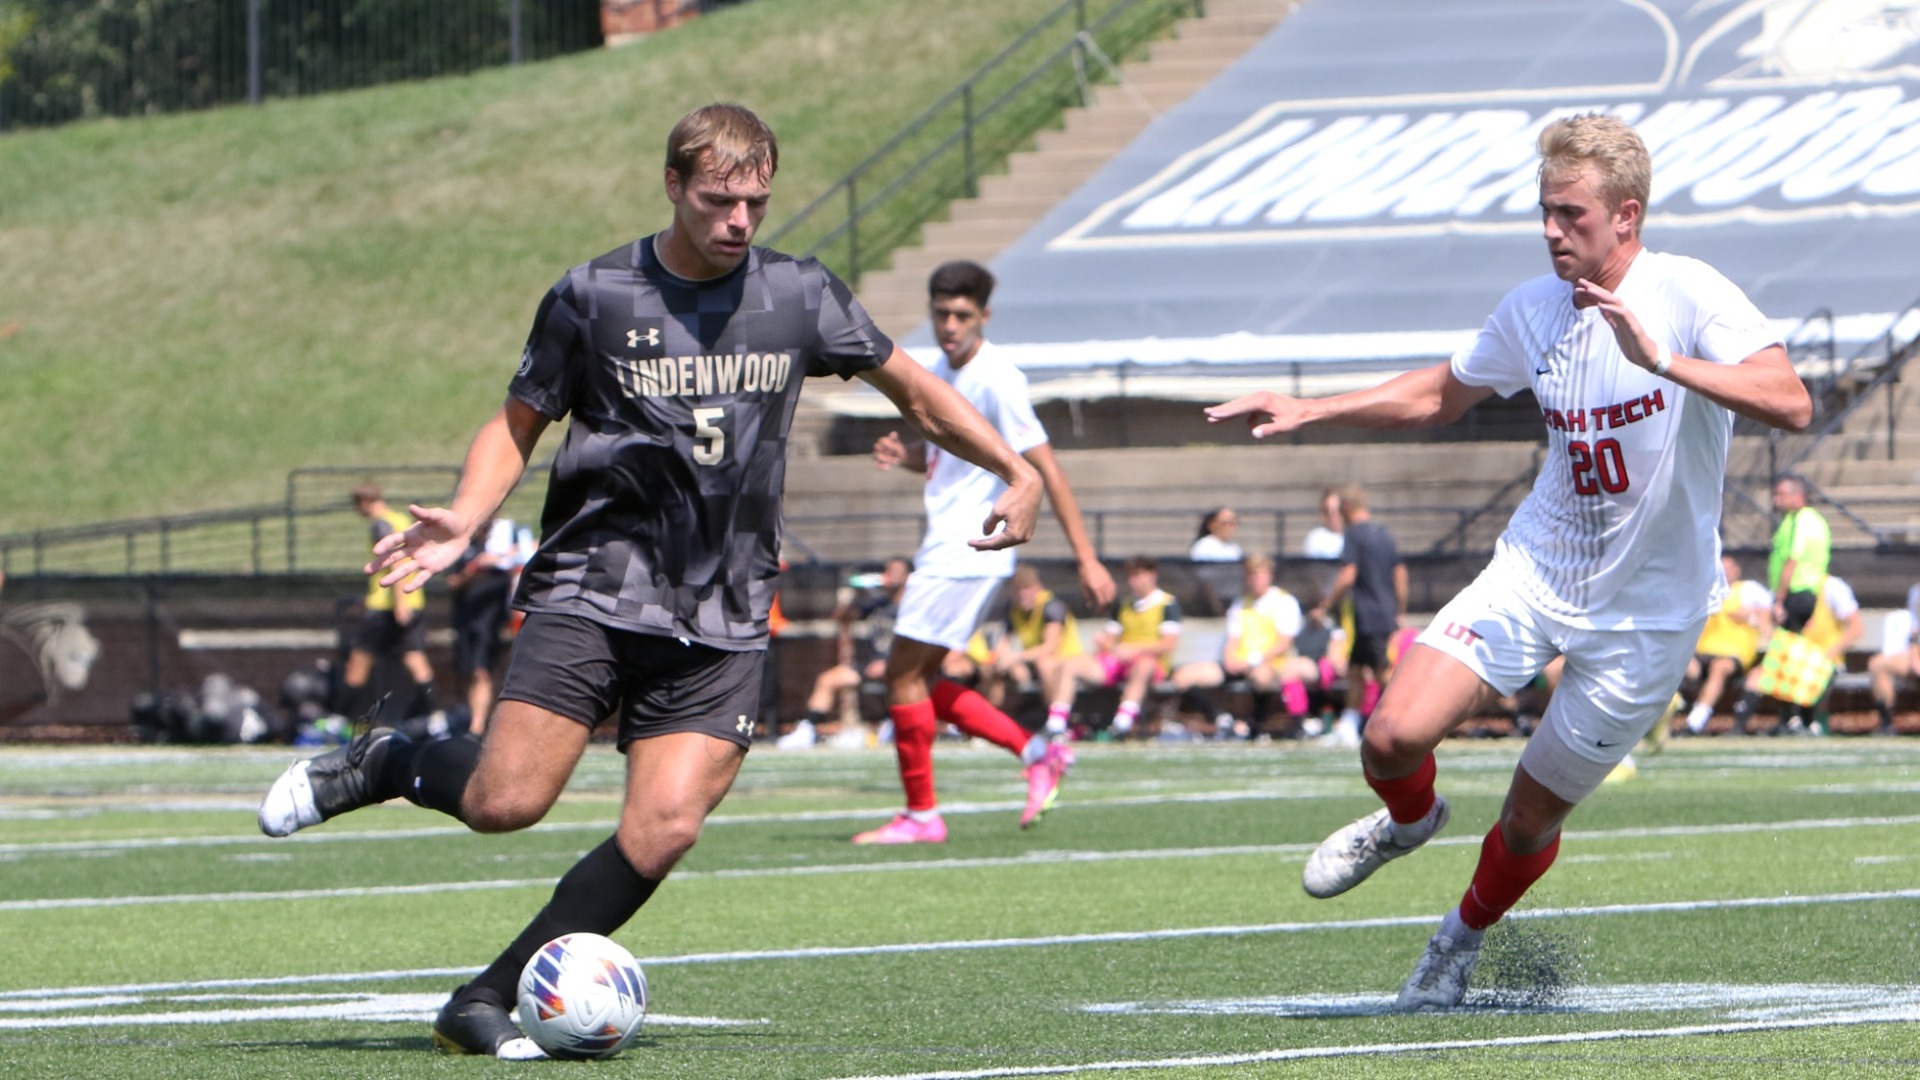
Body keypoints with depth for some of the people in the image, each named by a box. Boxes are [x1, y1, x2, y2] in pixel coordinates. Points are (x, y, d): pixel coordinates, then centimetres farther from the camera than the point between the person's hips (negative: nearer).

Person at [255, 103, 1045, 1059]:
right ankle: (378, 766, 15)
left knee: (664, 829, -14)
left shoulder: (799, 296, 5)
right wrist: (461, 521, -10)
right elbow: (518, 423, 7)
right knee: (505, 801, -18)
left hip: (722, 621, 2)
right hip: (591, 590, -2)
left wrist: (1016, 471, 9)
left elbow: (912, 388, 18)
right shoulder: (593, 297, -2)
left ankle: (485, 1005, -3)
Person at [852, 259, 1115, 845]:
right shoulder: (939, 373, 10)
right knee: (920, 681, 10)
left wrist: (1087, 559, -21)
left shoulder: (996, 380, -17)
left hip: (969, 551, -9)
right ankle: (1037, 753, 13)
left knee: (904, 674, -7)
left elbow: (1045, 468, -18)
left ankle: (921, 814, 1)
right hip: (944, 549, 9)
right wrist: (904, 454, 1)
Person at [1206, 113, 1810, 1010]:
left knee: (1532, 816, 4)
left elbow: (1789, 405, -29)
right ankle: (1409, 818, 22)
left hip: (1645, 613, -4)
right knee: (1394, 735, -16)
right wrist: (1309, 411, 9)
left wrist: (1664, 361, -40)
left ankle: (1466, 934, 38)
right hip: (1533, 571, 4)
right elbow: (1439, 396, 18)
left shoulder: (1689, 295, -16)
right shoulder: (1532, 309, 0)